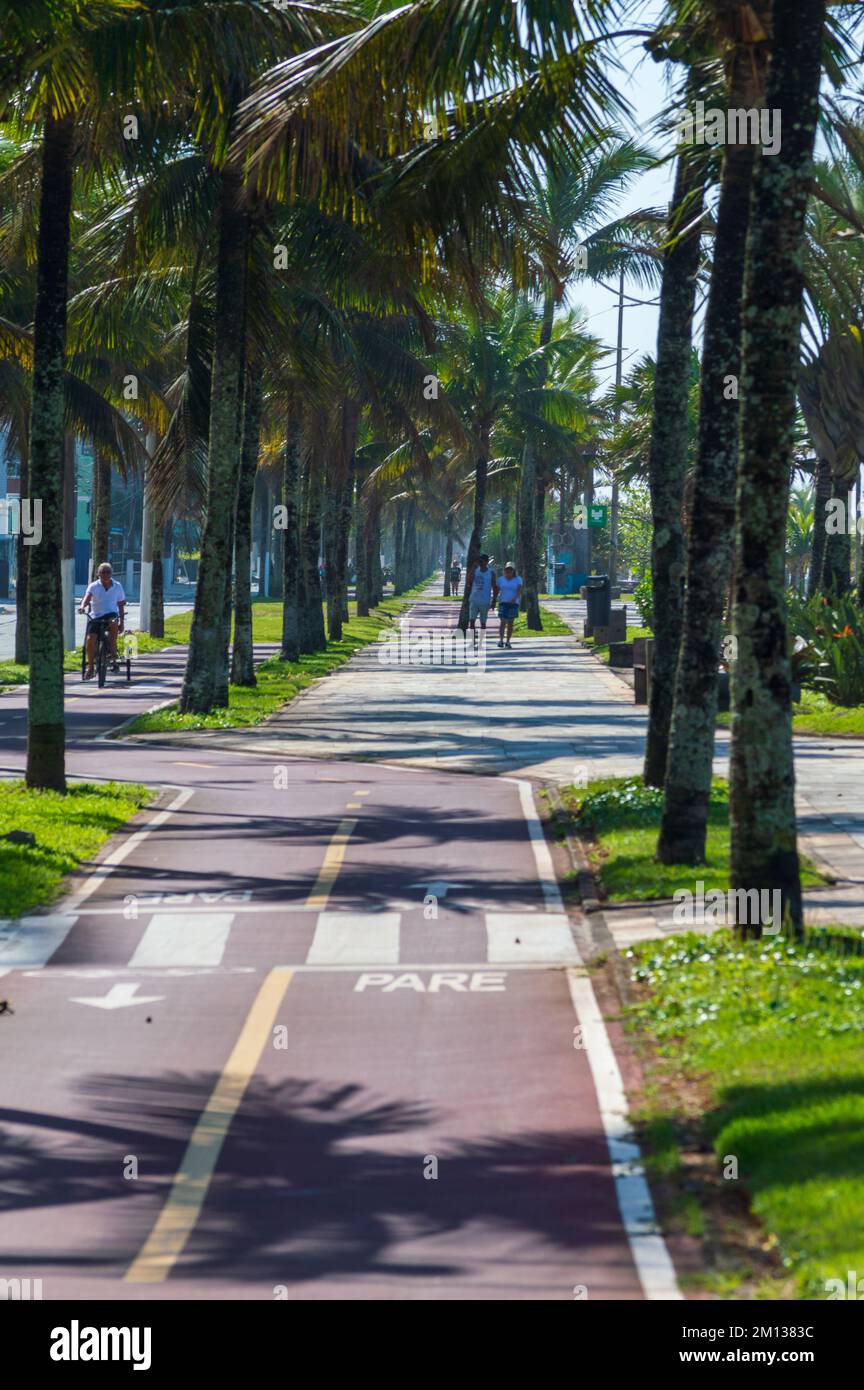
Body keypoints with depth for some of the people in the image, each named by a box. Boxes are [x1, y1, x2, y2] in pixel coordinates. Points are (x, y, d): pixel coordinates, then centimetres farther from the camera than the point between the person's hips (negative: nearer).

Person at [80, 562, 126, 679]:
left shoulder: (117, 586, 5)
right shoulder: (94, 586, -2)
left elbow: (121, 605, 12)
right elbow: (87, 597, -21)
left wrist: (121, 622, 8)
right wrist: (83, 607, -42)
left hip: (111, 615, 0)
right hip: (95, 617, 0)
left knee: (113, 623, -37)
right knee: (90, 639, -14)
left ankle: (113, 653, -24)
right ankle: (90, 668, 0)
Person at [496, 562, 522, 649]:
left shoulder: (517, 579, 0)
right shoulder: (501, 579, 6)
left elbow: (519, 590, -12)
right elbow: (497, 591, 9)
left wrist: (515, 598, -29)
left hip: (513, 603, 0)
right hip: (503, 603, 0)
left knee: (510, 623, 3)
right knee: (503, 622, -11)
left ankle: (507, 642, 10)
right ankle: (501, 640, -16)